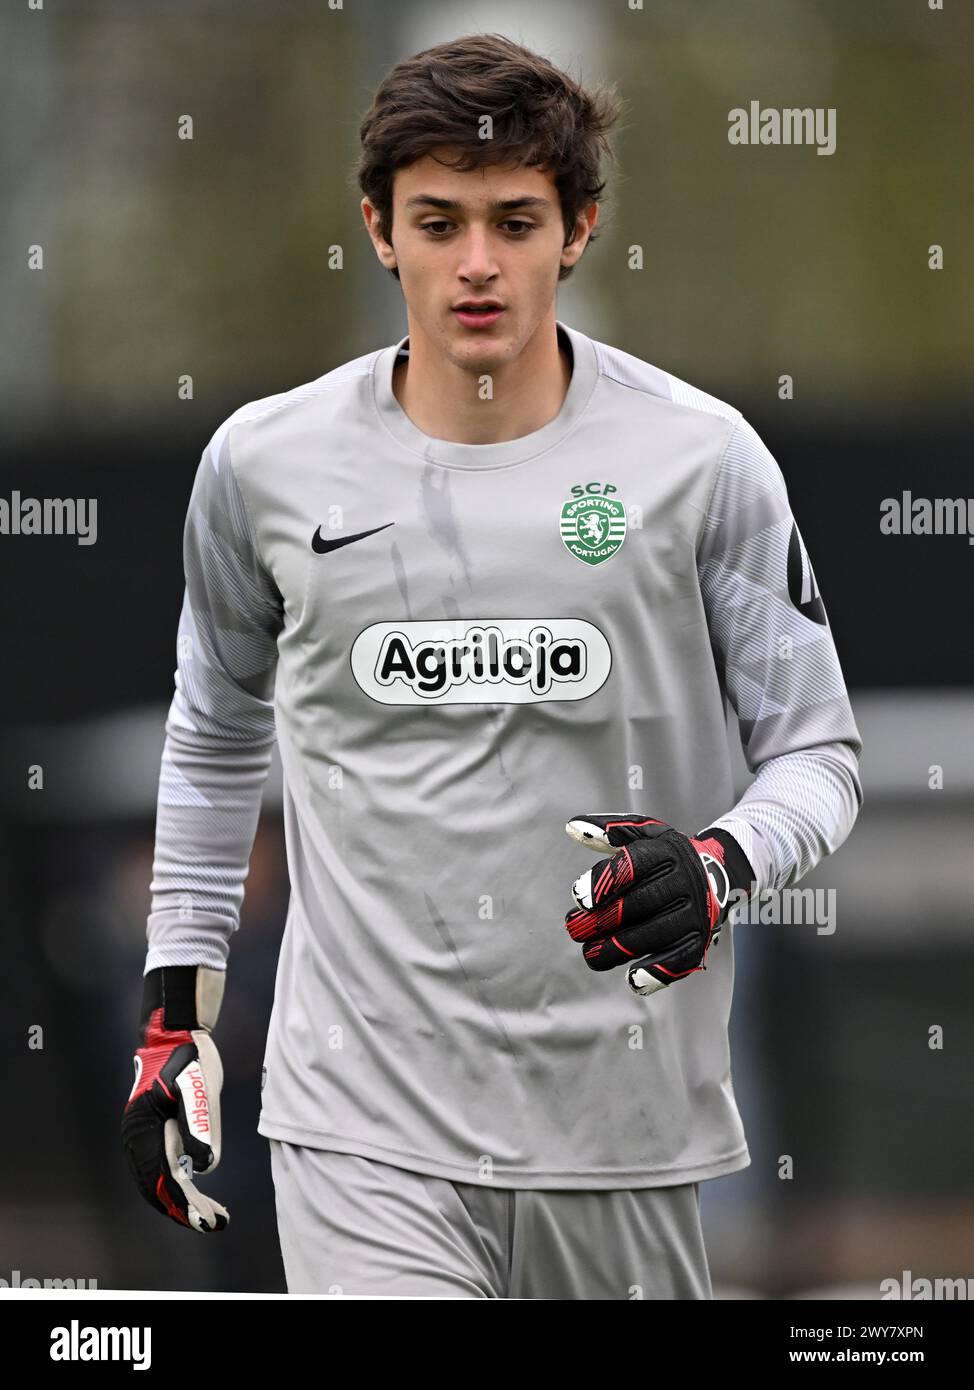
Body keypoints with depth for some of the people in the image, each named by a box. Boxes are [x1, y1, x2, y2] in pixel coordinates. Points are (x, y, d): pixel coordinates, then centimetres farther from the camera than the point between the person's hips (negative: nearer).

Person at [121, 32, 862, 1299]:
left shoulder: (699, 457, -2)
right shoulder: (264, 462, 3)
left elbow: (817, 750, 3)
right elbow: (215, 735, 19)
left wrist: (721, 864, -19)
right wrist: (175, 1016, 17)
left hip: (621, 1133, 1)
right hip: (365, 1123, -1)